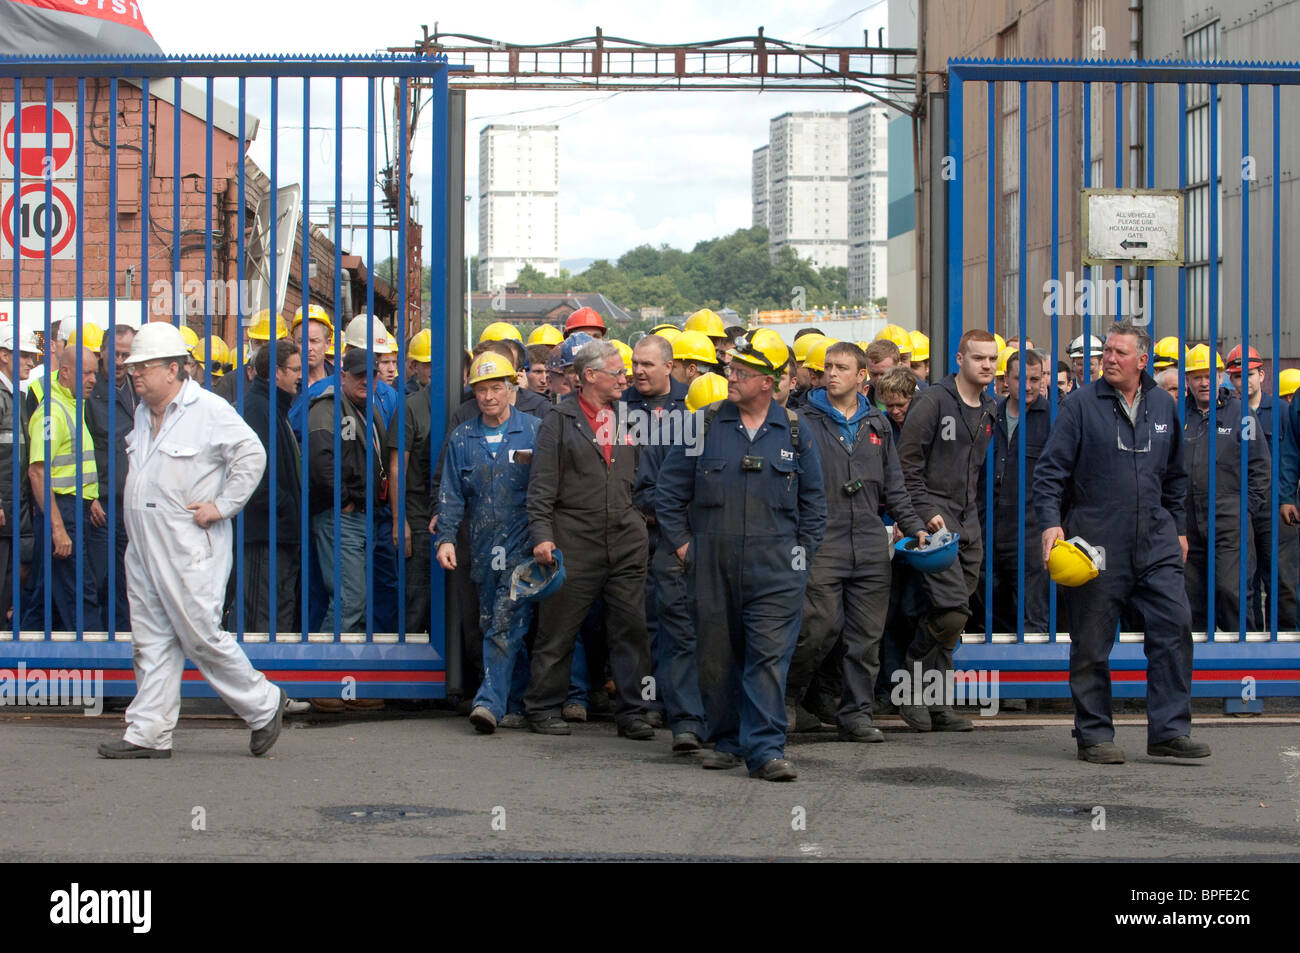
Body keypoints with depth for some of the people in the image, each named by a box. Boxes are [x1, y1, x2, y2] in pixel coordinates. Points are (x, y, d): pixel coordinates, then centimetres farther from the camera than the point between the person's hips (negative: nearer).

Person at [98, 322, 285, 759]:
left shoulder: (209, 410, -11)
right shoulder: (143, 413, 15)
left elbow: (252, 455, -15)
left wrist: (222, 506, -14)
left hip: (190, 549, -8)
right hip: (144, 549, 8)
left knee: (202, 638, -4)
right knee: (151, 644, 7)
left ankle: (264, 706, 13)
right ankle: (148, 735, 10)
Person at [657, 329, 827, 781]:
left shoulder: (794, 431, 6)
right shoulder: (705, 425, 4)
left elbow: (813, 498, 12)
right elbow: (670, 489, 9)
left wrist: (802, 551, 5)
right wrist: (682, 543, 3)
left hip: (776, 569, -1)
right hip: (714, 564, 1)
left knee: (769, 656, -8)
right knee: (717, 656, 7)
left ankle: (765, 748, -8)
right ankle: (726, 741, 19)